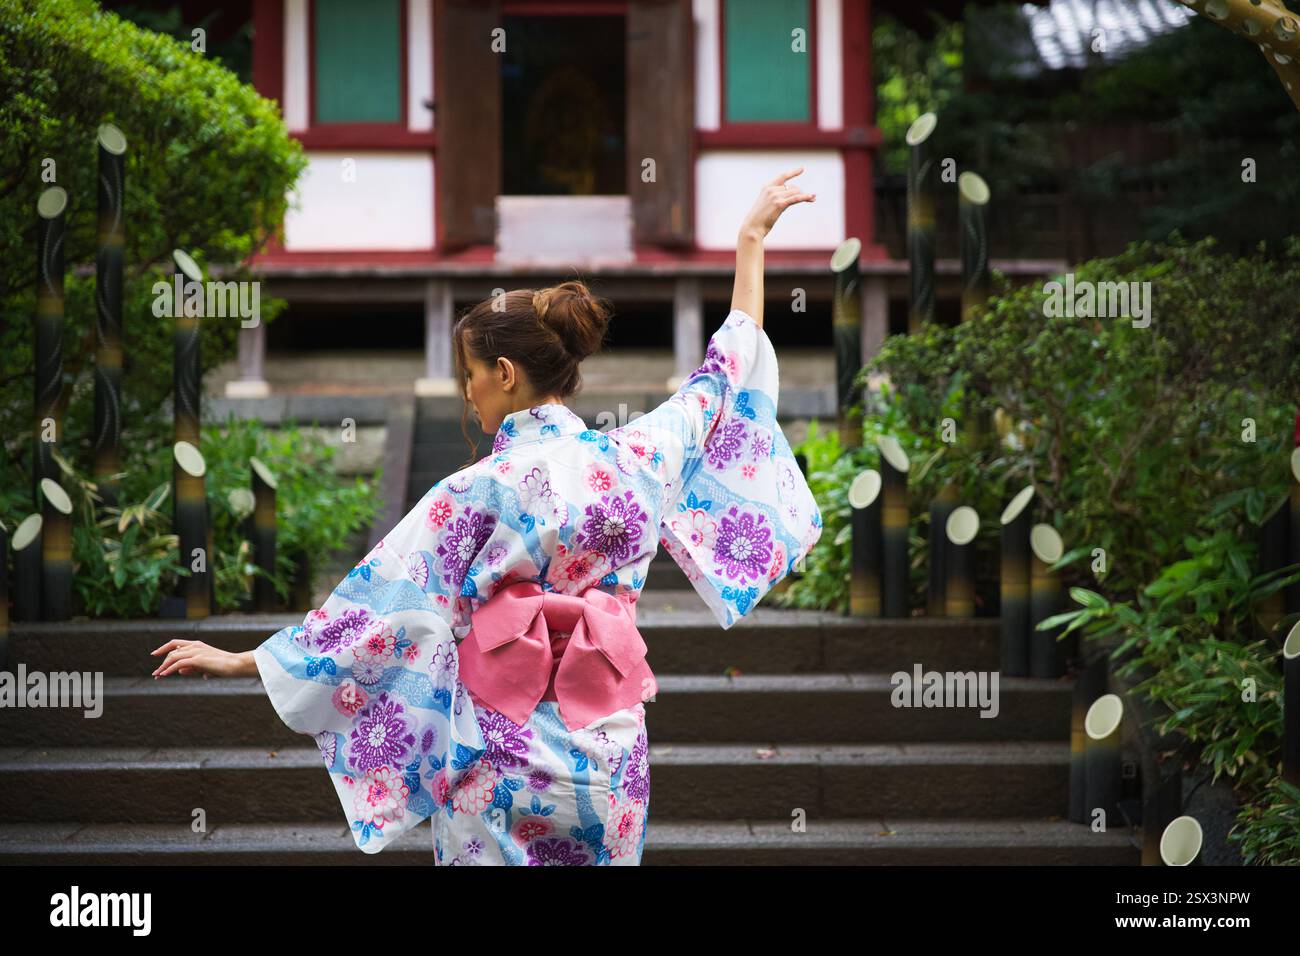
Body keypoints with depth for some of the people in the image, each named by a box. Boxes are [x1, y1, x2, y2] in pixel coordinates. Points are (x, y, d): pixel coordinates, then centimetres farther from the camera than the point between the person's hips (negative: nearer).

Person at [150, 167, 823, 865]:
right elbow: (723, 373, 15)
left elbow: (379, 604, -11)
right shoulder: (636, 459, 0)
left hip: (502, 760, -5)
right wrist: (751, 239, 26)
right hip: (610, 756, 5)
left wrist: (239, 662, -3)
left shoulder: (480, 492, -14)